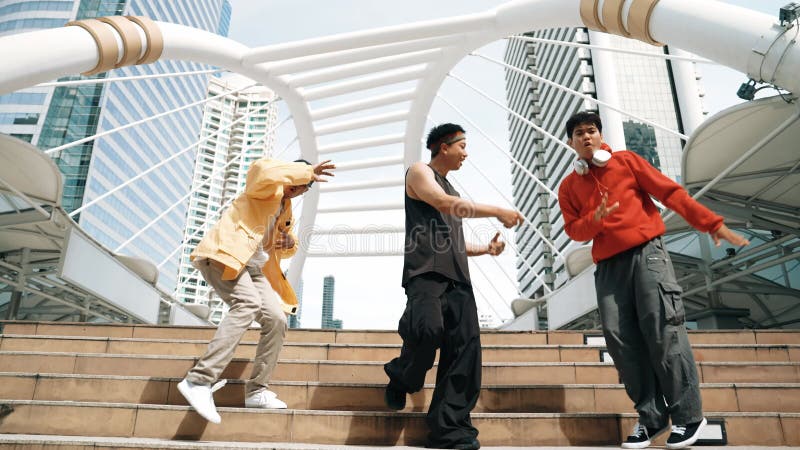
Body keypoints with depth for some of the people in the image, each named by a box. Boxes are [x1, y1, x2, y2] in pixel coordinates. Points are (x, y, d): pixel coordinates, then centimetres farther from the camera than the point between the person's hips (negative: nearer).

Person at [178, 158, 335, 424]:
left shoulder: (285, 210, 24)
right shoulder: (267, 190, 1)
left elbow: (285, 251, 33)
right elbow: (264, 169, -25)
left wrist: (289, 244, 9)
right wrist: (308, 171, -20)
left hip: (252, 269, 8)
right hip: (223, 256, -8)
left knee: (276, 319, -7)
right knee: (248, 303, -33)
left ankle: (256, 391, 2)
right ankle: (199, 381, -35)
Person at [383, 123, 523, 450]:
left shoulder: (451, 188, 32)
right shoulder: (419, 172, 10)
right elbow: (443, 204, -10)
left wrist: (485, 249, 15)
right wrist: (497, 211, -9)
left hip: (457, 278, 8)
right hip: (425, 271, -7)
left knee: (465, 348, -7)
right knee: (428, 330, -29)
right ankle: (401, 380, 3)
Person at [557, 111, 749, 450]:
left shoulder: (626, 161, 10)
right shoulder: (569, 186, 15)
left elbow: (669, 192, 6)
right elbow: (573, 229, 10)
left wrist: (711, 223, 1)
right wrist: (594, 219, -12)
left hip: (646, 252, -2)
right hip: (608, 266, 3)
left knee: (662, 328, -10)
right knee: (619, 337, -6)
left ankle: (687, 415, 1)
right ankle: (651, 416, 4)